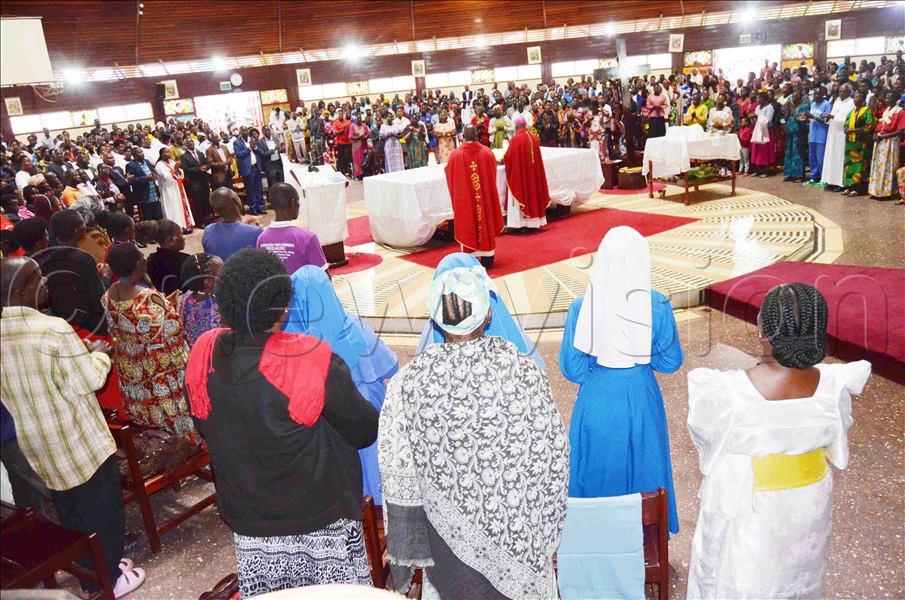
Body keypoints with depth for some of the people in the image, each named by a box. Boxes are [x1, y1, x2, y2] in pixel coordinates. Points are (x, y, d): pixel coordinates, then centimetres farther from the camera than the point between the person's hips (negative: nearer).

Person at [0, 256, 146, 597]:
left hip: (36, 444, 7)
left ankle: (87, 571, 37)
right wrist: (99, 354, 0)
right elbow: (90, 380, -19)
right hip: (80, 442, -7)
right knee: (103, 511, 10)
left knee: (69, 513, 22)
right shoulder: (53, 329, -24)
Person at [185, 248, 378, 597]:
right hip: (320, 520, -4)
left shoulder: (202, 354, -10)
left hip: (247, 519, 5)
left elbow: (205, 431, 7)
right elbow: (365, 431, -13)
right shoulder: (313, 360, -26)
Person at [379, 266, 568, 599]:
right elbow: (551, 455, -9)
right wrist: (547, 530, 5)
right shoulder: (522, 369, -16)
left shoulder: (410, 380, -16)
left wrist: (405, 549, 3)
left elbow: (397, 472, -10)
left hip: (447, 531, 1)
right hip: (518, 530, 0)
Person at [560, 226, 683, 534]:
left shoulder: (582, 307, -17)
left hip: (596, 403, -1)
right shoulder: (656, 305, -15)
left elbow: (572, 369, -11)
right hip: (641, 401, 1)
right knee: (643, 471, 23)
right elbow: (671, 362, -5)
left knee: (596, 474, 20)